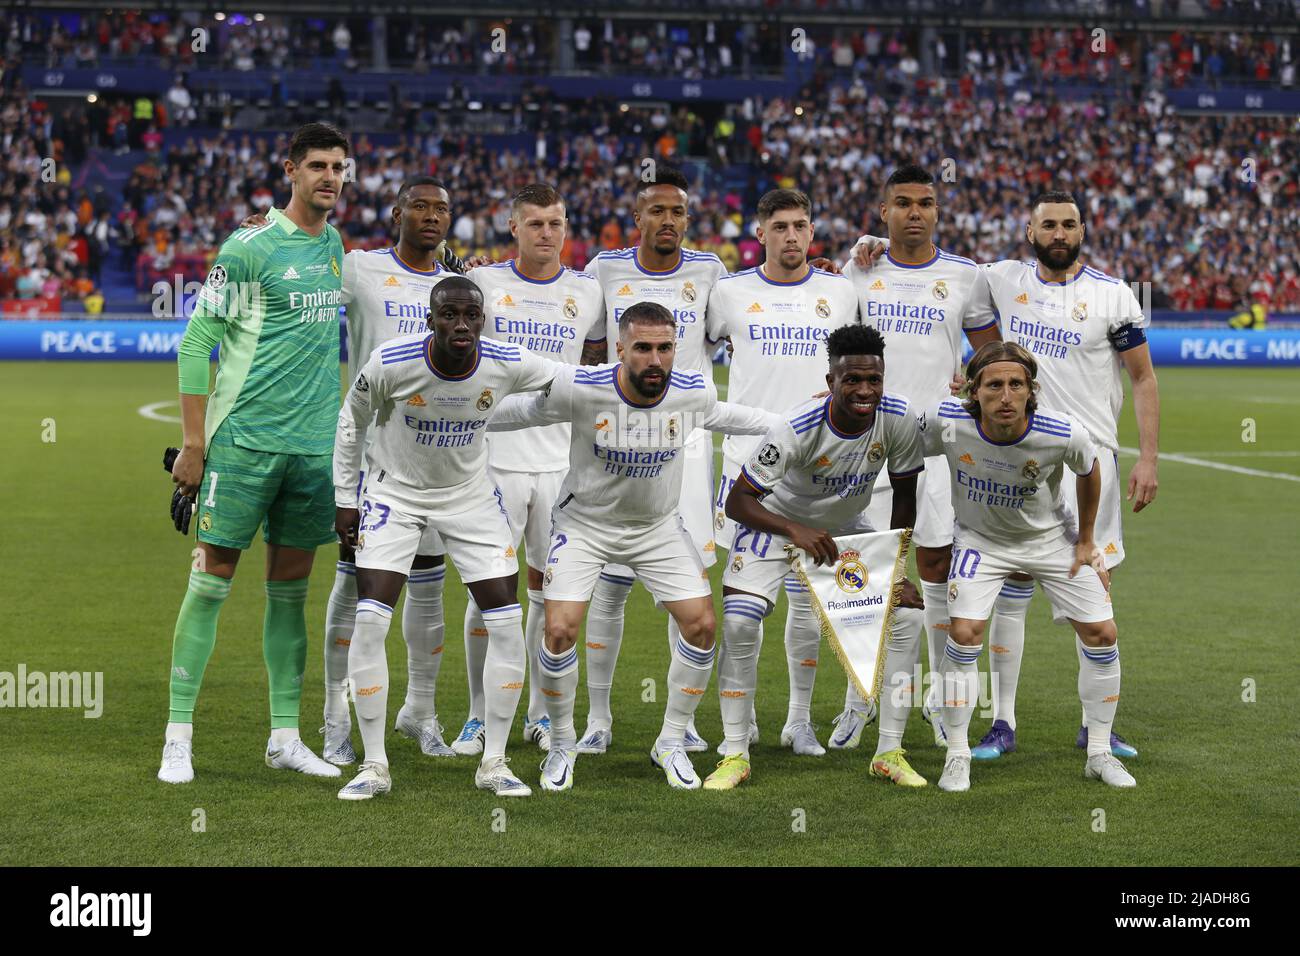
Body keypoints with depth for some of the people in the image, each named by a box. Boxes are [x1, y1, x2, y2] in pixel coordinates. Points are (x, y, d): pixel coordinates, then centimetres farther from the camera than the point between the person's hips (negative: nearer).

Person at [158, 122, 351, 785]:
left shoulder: (334, 245, 13)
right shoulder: (250, 247, -8)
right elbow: (196, 343, -8)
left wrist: (338, 425, 18)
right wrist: (193, 443, -12)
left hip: (314, 443, 6)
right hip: (245, 436, -6)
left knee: (290, 587, 10)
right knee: (211, 579, -4)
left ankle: (285, 737, 15)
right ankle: (178, 738, 1)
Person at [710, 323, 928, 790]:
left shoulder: (899, 418, -23)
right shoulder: (797, 428, -34)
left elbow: (904, 495, -7)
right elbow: (737, 502, -28)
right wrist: (796, 531, -41)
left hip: (848, 525, 4)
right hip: (776, 521, -4)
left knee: (909, 611, -9)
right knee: (738, 622, -22)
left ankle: (890, 752, 3)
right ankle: (735, 755, -7)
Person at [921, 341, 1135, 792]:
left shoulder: (1064, 434, -29)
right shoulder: (946, 423, -30)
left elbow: (1088, 471, -5)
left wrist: (1086, 541, 3)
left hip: (1052, 538, 1)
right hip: (980, 539, -1)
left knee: (1102, 634, -3)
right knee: (964, 633, -18)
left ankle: (1099, 754, 14)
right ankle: (957, 756, -2)